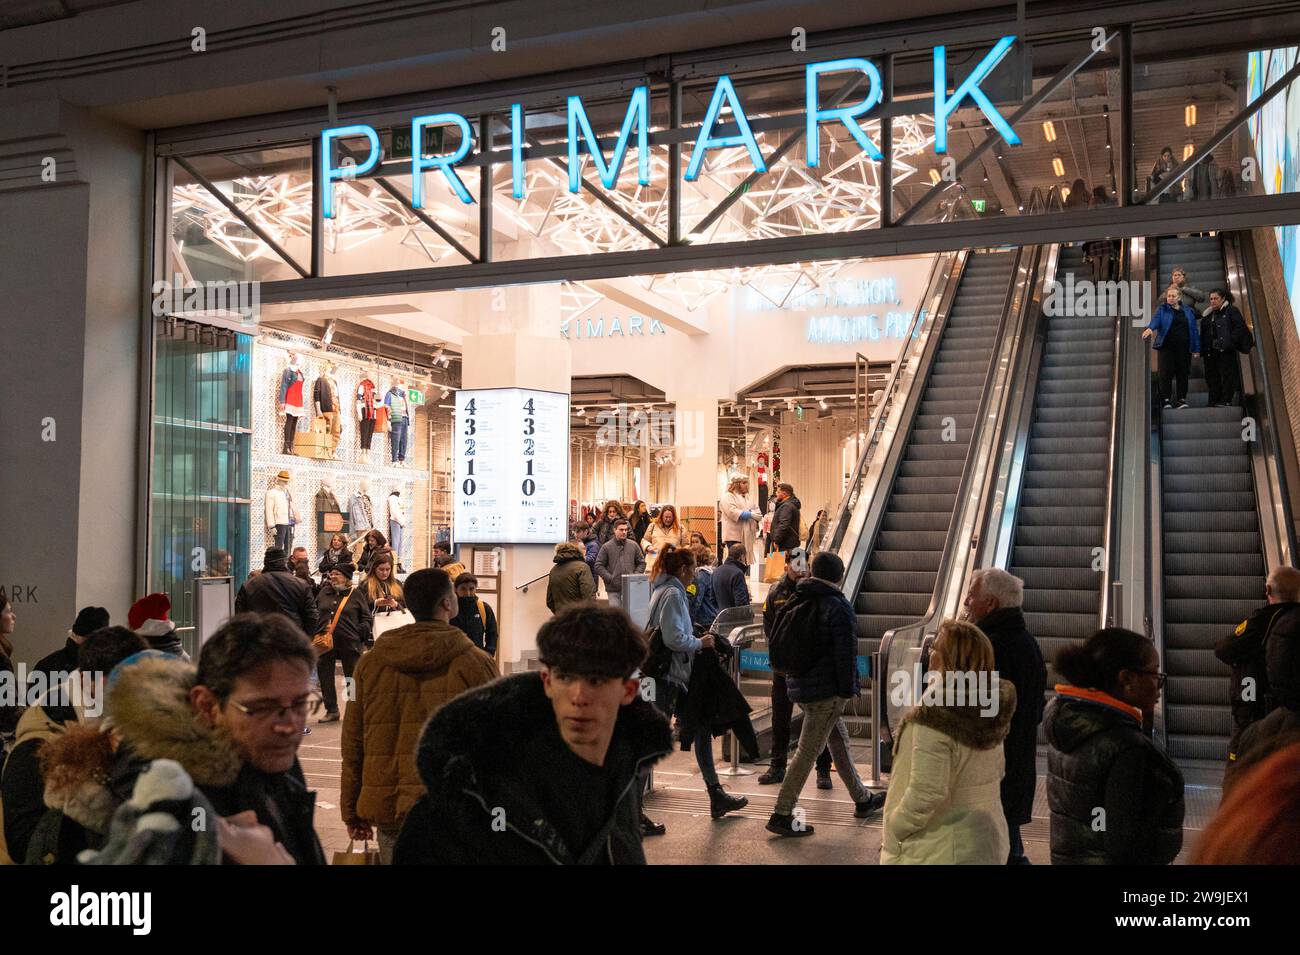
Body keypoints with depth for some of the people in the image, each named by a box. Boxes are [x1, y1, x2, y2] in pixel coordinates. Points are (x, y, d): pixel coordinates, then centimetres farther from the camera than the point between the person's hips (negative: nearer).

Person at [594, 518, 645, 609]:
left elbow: (641, 562, 14)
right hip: (613, 588, -2)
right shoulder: (607, 547, 0)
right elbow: (599, 566, -1)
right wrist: (609, 578, -10)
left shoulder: (633, 545, 8)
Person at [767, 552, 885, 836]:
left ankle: (862, 800, 33)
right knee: (808, 750, -4)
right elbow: (846, 653, -17)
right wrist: (848, 690, -10)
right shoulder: (838, 607, -15)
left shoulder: (796, 603, 9)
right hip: (826, 690, -9)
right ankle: (781, 816, -2)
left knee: (839, 741, 20)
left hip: (798, 685, 9)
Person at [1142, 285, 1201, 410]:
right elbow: (1156, 319, -16)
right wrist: (1150, 328, -39)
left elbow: (1193, 330, 12)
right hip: (1166, 347, -2)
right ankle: (1166, 399, -3)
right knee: (1166, 372, -7)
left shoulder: (1187, 311, 13)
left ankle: (1182, 399, 10)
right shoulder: (1162, 309, 5)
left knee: (1182, 373, 3)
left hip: (1183, 348, 2)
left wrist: (1196, 348, 7)